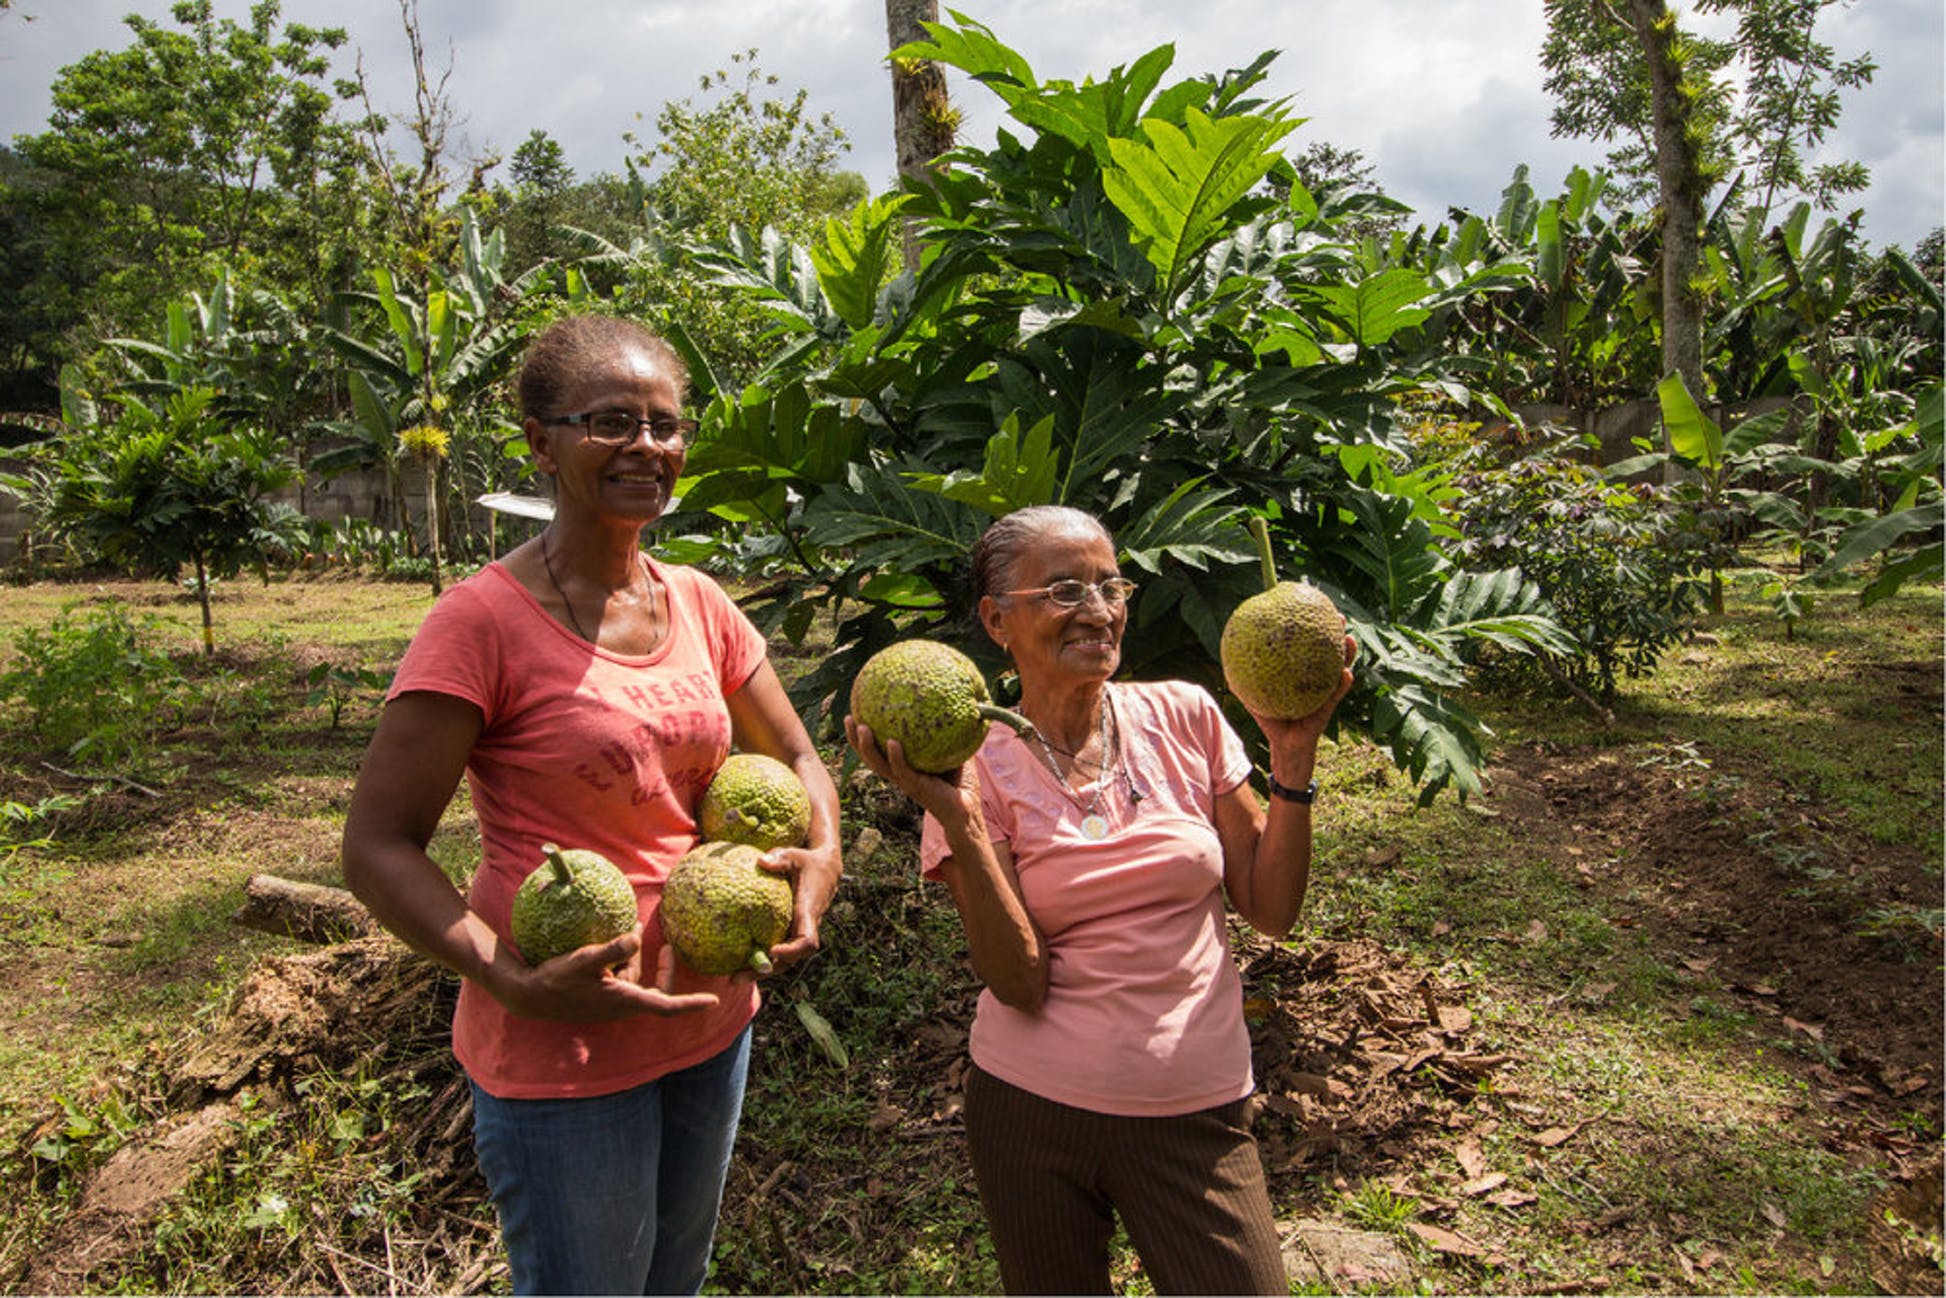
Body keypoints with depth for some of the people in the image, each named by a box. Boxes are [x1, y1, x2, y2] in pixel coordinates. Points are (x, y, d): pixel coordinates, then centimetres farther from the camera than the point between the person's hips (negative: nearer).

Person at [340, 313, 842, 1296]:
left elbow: (794, 759, 11)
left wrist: (821, 856, -9)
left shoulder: (699, 604, 1)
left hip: (709, 1022, 6)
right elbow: (377, 848, -15)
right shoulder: (485, 618, -17)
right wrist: (515, 982, -27)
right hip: (561, 1056, -6)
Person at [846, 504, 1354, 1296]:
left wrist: (1293, 756, -9)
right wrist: (956, 818, -25)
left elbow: (1271, 910, 0)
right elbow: (1021, 985, -16)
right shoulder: (978, 765, -9)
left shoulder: (1183, 716, -3)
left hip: (1194, 1112, 1)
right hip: (1033, 1110, -1)